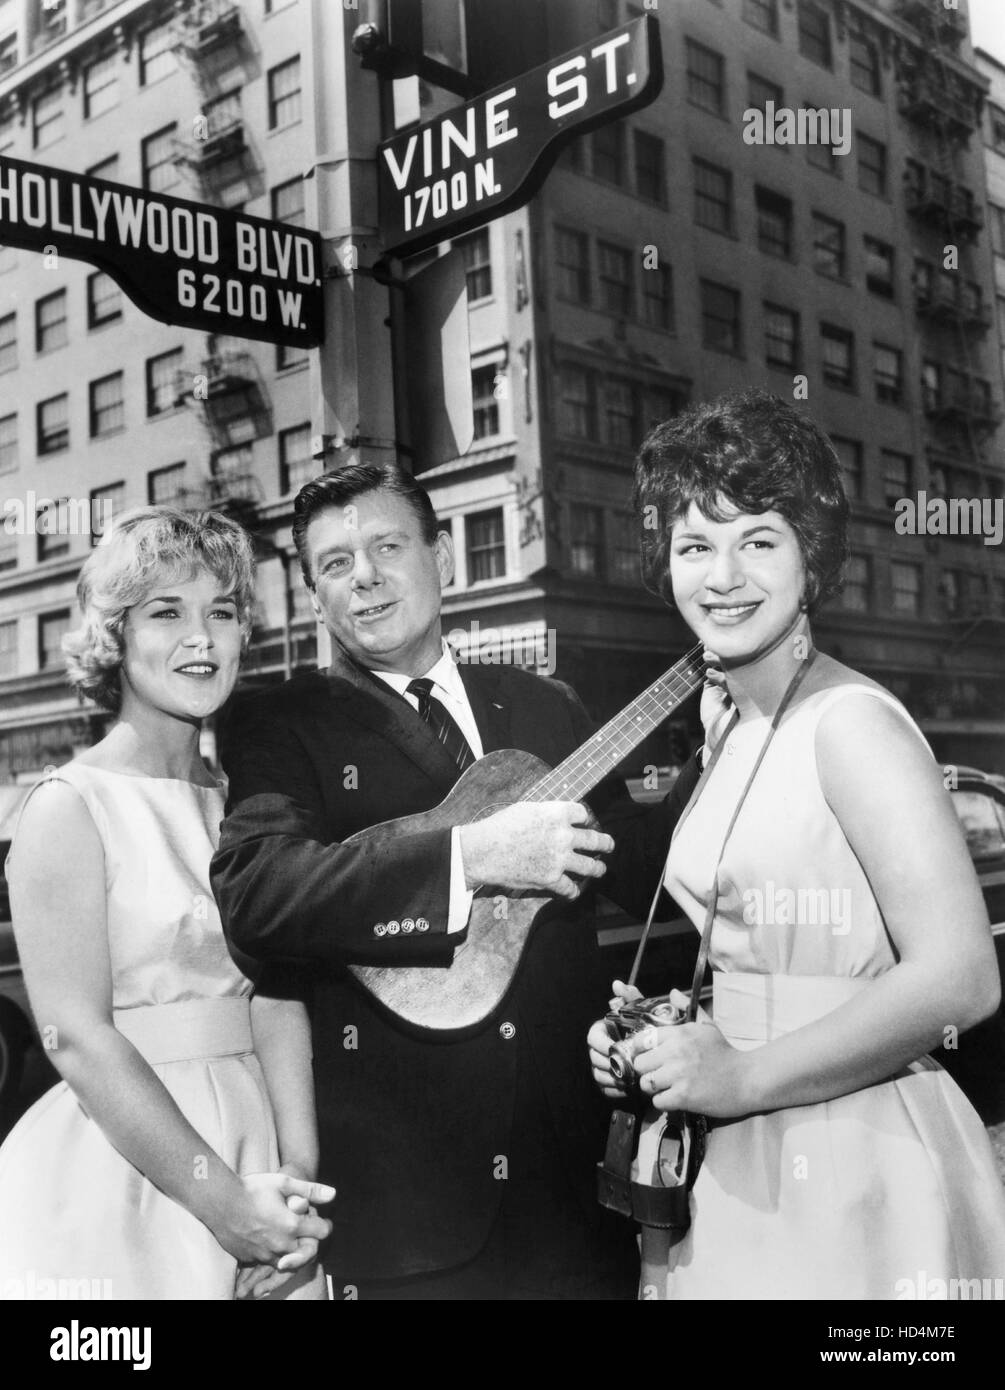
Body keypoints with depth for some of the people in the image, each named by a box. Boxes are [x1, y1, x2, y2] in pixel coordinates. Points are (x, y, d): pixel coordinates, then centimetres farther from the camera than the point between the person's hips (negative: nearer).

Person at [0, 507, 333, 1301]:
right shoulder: (69, 808, -10)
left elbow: (278, 997, -2)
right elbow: (77, 1036, -16)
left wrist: (297, 1172, -14)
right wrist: (222, 1199, -18)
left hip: (250, 1140, 5)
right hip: (123, 1170, -5)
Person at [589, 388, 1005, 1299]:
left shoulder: (851, 721, -16)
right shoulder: (737, 731, 8)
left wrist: (743, 1075, -18)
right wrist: (656, 1037, 2)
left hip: (854, 1172, -7)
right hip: (744, 1170, 7)